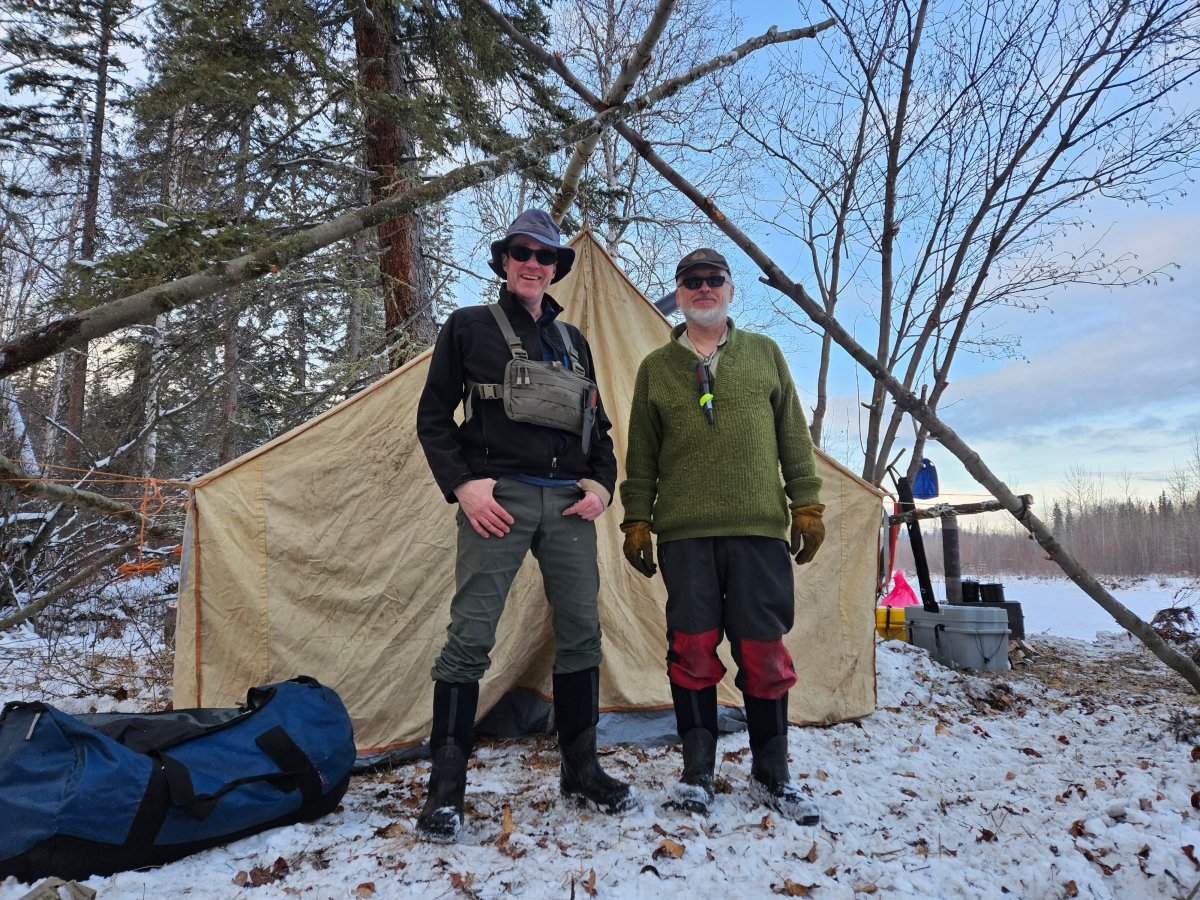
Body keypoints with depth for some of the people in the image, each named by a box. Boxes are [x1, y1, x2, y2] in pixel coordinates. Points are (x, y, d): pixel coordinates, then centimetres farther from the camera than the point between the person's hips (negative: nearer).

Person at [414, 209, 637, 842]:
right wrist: (462, 484, -8)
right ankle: (446, 786, 6)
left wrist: (602, 484, 6)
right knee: (470, 637, -7)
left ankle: (581, 770, 22)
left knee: (581, 634, 7)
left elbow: (597, 425, 23)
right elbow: (433, 416, 5)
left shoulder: (572, 340, 20)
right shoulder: (469, 327, 8)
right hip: (499, 496, -4)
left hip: (569, 501, 5)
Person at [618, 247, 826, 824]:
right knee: (692, 650, 2)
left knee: (764, 652, 2)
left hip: (760, 528, 0)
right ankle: (697, 772, 18)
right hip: (683, 533, 0)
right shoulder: (655, 367, 13)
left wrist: (806, 505, 5)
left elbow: (793, 435, 12)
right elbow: (641, 454, 12)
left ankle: (771, 776, 19)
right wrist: (636, 521, 6)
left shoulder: (763, 353, 13)